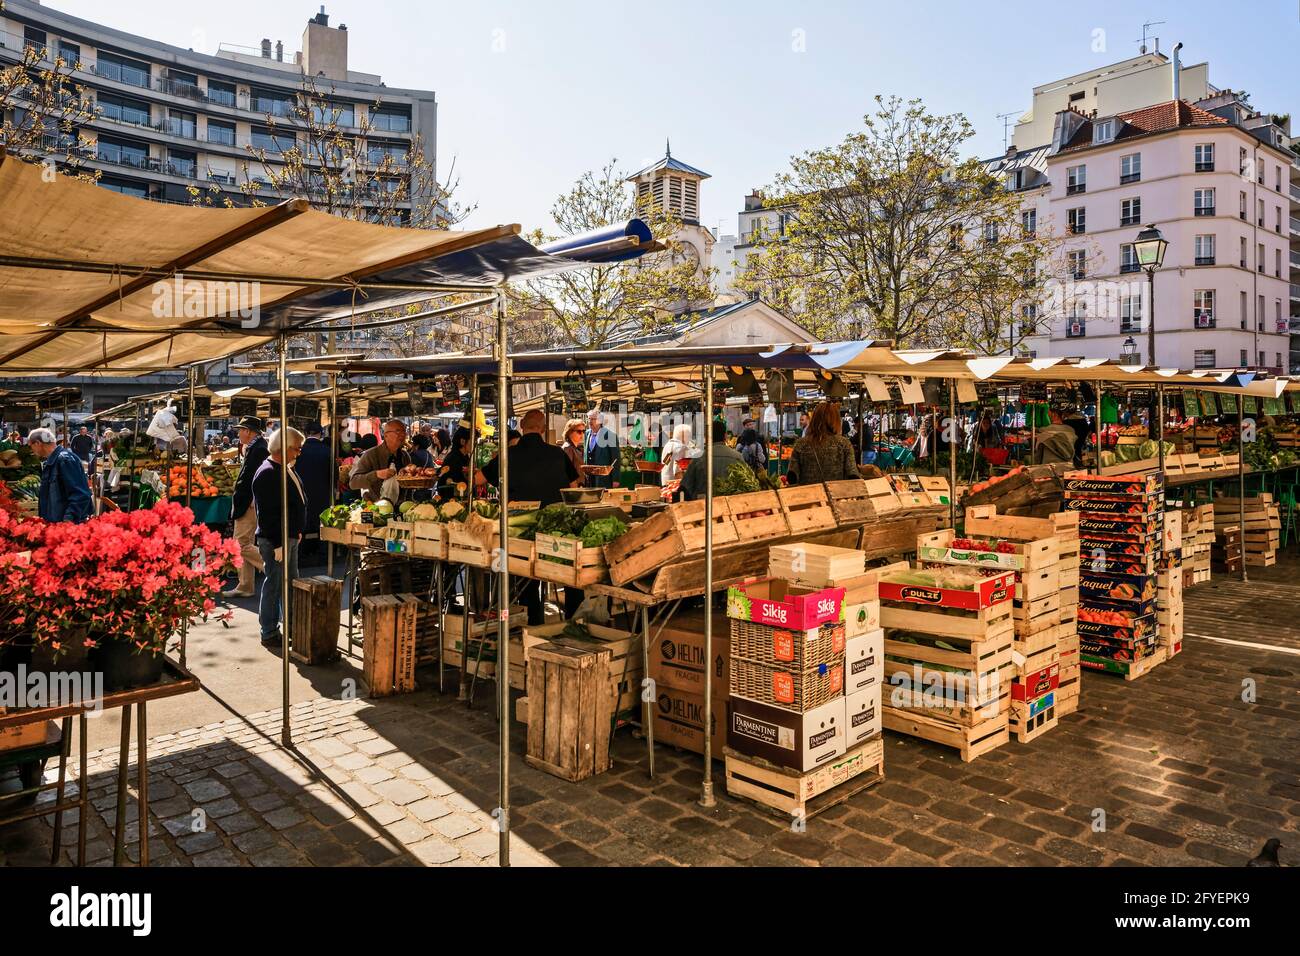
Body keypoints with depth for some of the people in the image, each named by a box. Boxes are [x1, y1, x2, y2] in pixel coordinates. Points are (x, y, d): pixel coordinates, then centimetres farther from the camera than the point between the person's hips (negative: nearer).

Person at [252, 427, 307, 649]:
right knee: (274, 585, 0)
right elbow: (267, 514, -23)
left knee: (291, 584, 17)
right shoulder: (268, 474, -19)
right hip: (275, 540, -10)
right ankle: (270, 634, 11)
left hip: (290, 537, 10)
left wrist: (297, 532, 19)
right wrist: (278, 544, -22)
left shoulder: (285, 469, 11)